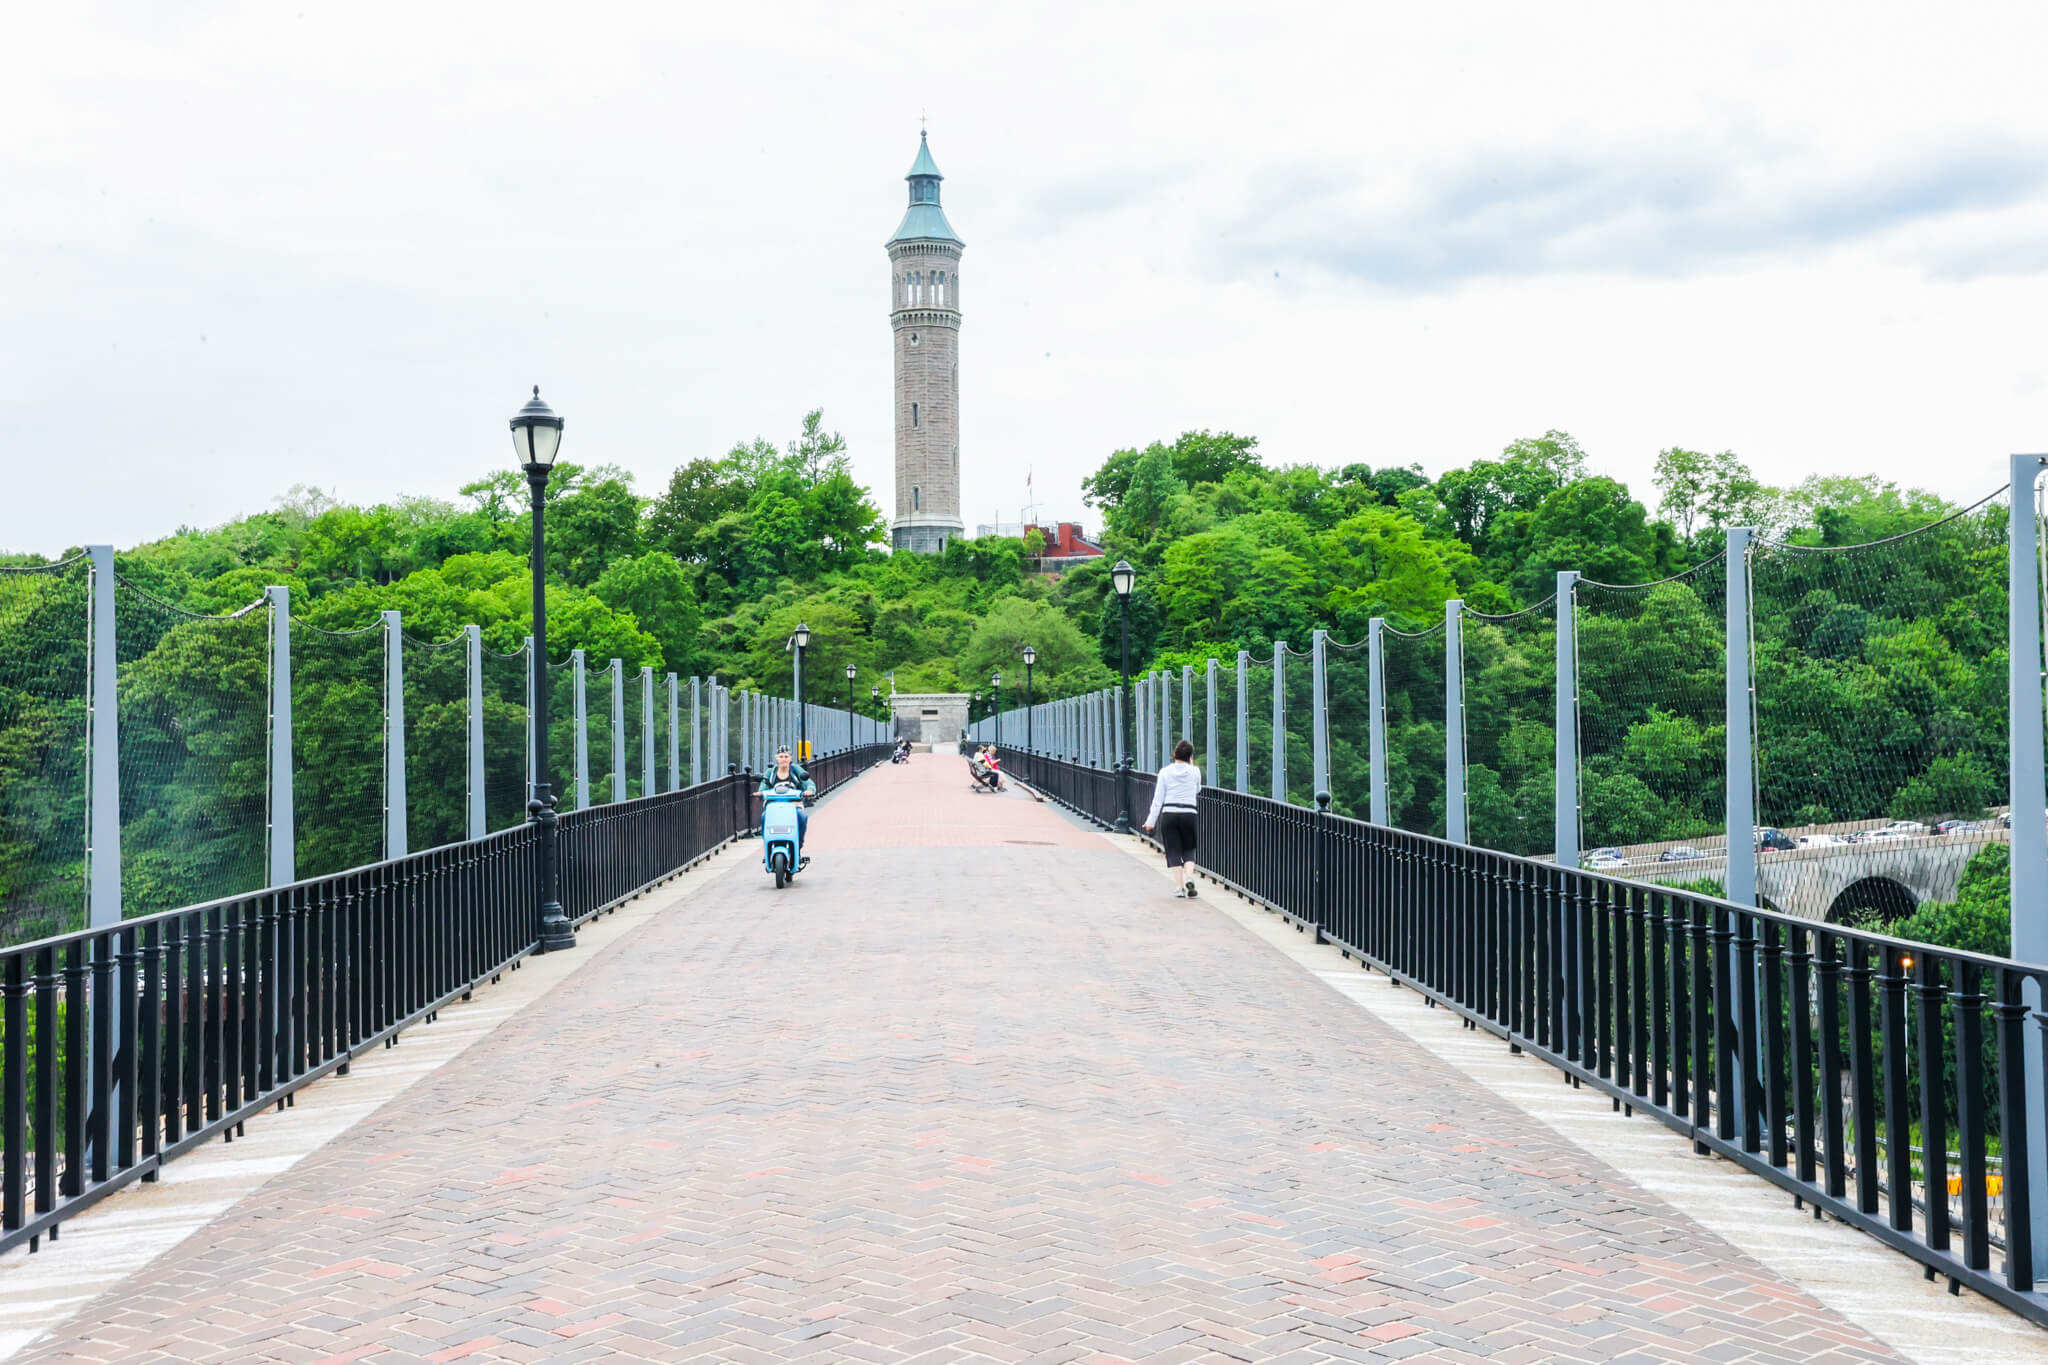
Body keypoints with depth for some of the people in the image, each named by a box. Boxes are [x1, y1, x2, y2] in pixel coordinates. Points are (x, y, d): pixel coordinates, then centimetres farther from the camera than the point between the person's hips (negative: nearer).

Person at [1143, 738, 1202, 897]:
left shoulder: (1165, 772, 1)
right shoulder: (1195, 771, 2)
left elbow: (1158, 799, 0)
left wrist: (1150, 821, 5)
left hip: (1169, 814, -1)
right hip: (1189, 814, 1)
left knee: (1173, 851, 5)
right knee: (1188, 851, 12)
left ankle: (1181, 887, -3)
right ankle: (1189, 877, -12)